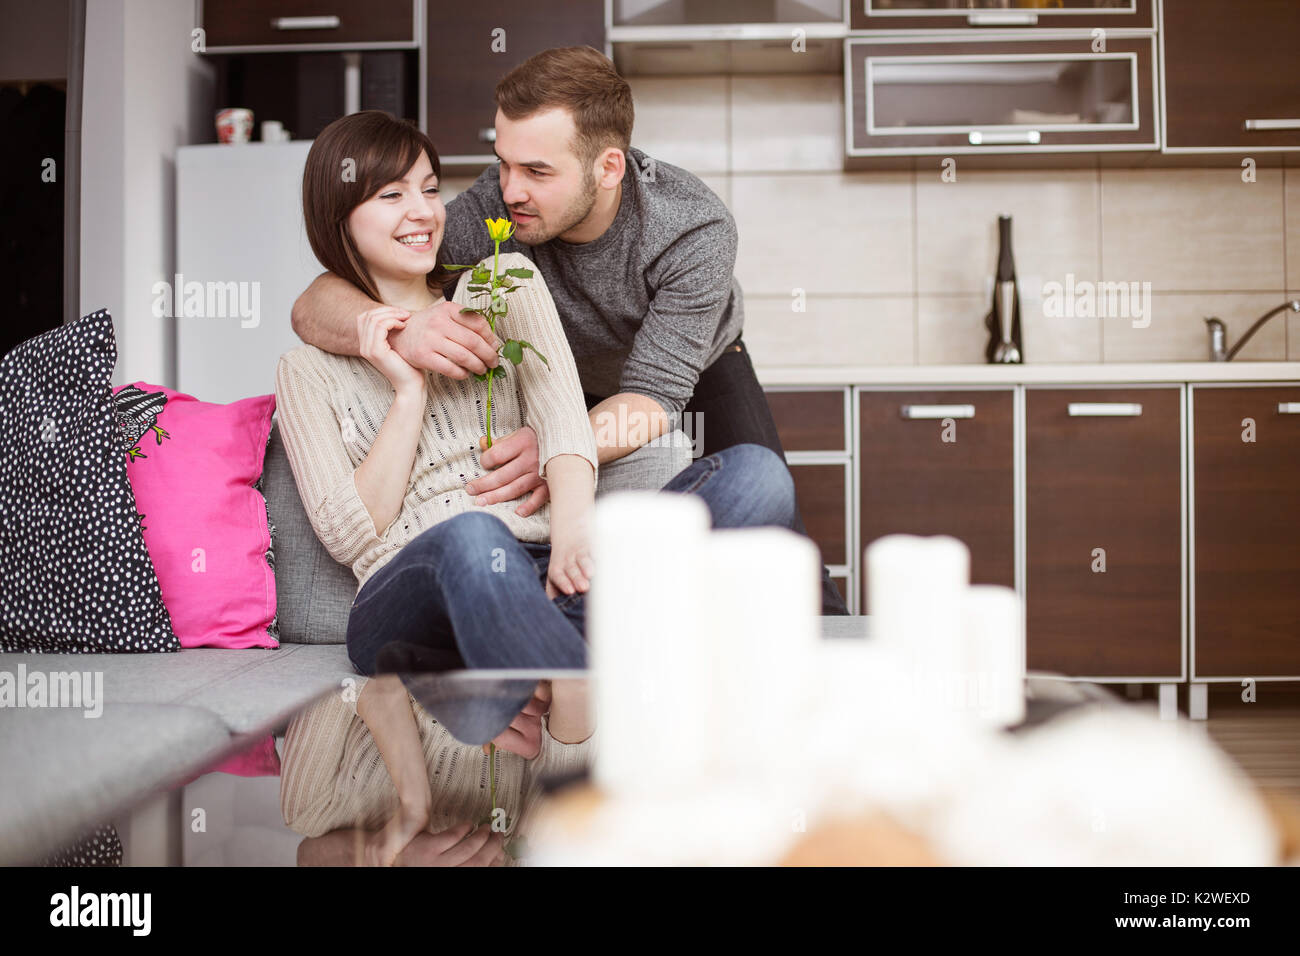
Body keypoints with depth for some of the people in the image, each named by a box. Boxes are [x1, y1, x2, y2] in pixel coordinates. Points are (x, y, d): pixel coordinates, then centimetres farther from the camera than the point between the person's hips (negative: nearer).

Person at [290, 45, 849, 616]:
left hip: (694, 371, 0)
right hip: (568, 382, 1)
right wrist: (397, 329, -57)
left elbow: (652, 397, -37)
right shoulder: (492, 214, -33)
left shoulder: (697, 231, -34)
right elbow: (314, 308, -33)